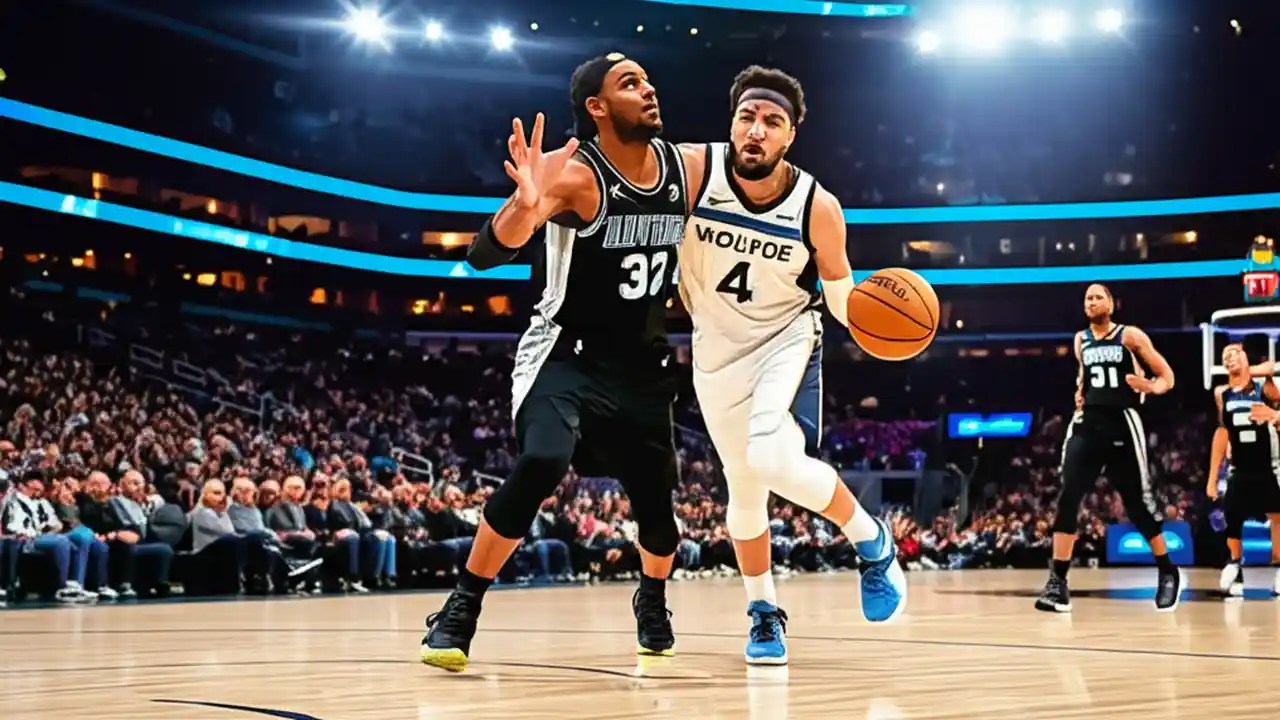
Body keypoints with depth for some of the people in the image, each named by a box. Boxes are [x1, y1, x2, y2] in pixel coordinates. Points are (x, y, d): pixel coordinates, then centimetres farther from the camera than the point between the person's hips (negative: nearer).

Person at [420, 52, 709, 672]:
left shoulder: (688, 167, -3)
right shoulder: (573, 175, -21)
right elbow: (484, 255, -33)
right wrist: (525, 206, -50)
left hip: (642, 362, 5)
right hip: (566, 352, -5)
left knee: (658, 500, 7)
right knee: (540, 465, -29)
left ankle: (652, 604, 40)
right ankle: (459, 613, -13)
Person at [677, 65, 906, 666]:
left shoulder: (818, 207, -19)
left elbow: (839, 288, -5)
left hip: (786, 336, -2)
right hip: (716, 349, 2)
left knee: (771, 459, -28)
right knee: (744, 489, 11)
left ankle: (872, 542, -1)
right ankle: (764, 611, 34)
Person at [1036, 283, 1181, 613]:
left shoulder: (1130, 336, 0)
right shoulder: (1081, 340, 14)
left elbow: (1166, 376, 1)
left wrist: (1151, 387, -21)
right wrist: (1080, 390, 11)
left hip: (1122, 424, -3)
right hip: (1086, 424, 3)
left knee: (1138, 502, 3)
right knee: (1067, 498, -13)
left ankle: (1168, 573, 24)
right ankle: (1057, 583, -14)